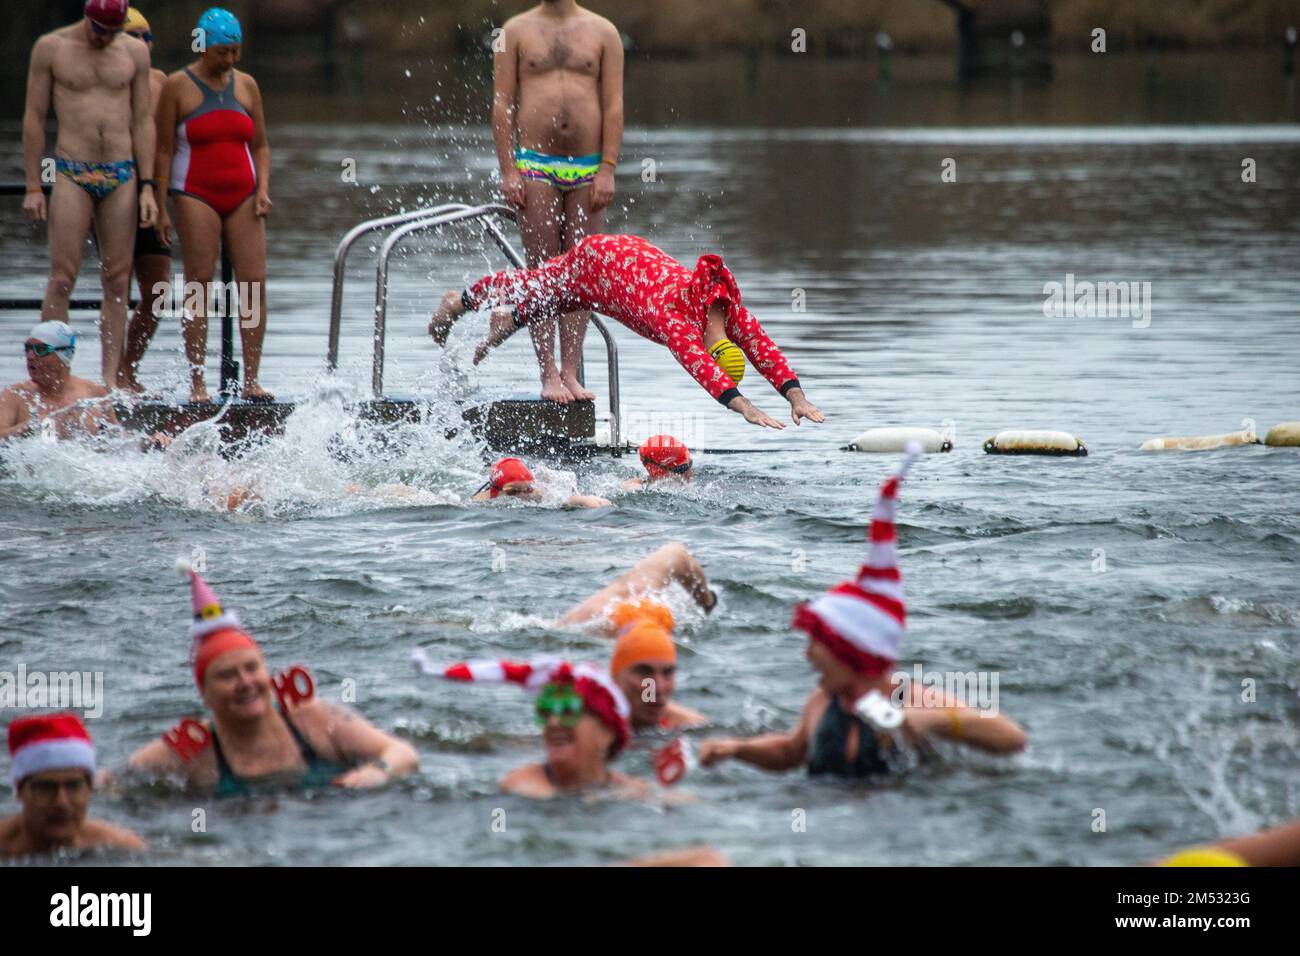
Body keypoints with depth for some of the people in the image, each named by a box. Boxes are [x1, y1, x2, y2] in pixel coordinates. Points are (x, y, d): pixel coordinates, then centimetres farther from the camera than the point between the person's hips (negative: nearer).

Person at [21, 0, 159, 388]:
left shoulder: (135, 52, 7)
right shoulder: (51, 48, 0)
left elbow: (142, 120, 9)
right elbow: (34, 117, 2)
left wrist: (147, 187, 2)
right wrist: (33, 186, -2)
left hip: (121, 175, 2)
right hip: (71, 174, -2)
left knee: (117, 282, 1)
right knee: (62, 278, -7)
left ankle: (110, 379, 3)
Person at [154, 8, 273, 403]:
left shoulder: (245, 85, 10)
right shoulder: (178, 86, -2)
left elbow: (260, 145, 15)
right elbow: (164, 149, -2)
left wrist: (263, 189, -1)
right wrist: (160, 207, -6)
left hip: (242, 195, 4)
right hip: (196, 196, -4)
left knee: (255, 283, -6)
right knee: (199, 286, -6)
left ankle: (251, 381, -4)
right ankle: (197, 383, -4)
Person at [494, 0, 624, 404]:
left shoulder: (602, 32, 7)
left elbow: (613, 105, 3)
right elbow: (502, 104, 2)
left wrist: (608, 169, -6)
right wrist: (507, 171, -6)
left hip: (587, 168, 1)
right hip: (534, 165, -1)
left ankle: (570, 372, 6)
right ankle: (549, 375, -1)